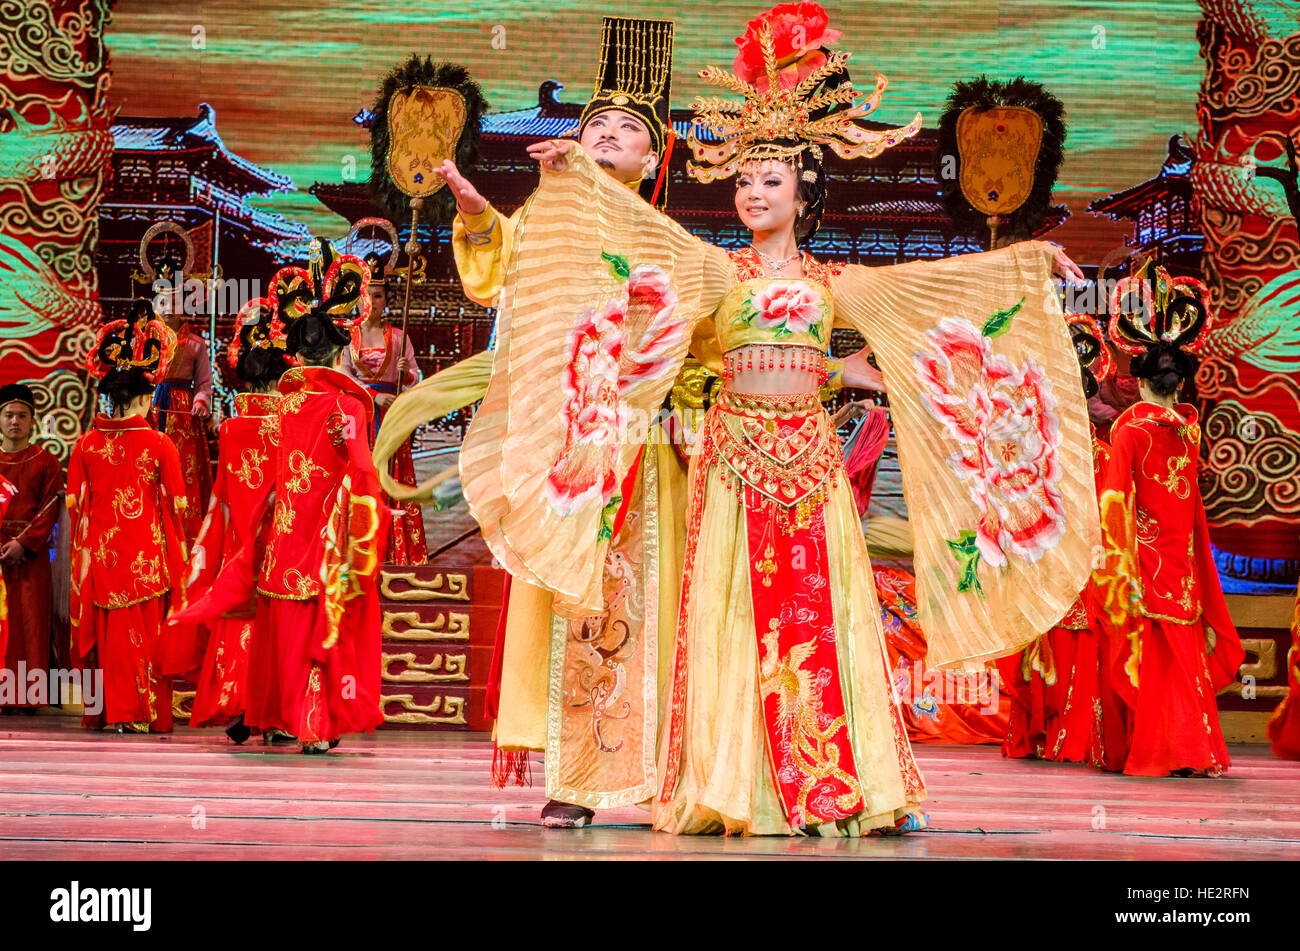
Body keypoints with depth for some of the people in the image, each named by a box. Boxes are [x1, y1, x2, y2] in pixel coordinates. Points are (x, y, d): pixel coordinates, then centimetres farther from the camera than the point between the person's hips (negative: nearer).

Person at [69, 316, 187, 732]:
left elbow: (74, 503, 5)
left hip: (100, 551, 2)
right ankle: (143, 713, 7)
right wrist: (177, 553, 11)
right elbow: (176, 506, -3)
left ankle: (108, 709, 16)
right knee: (145, 633, 6)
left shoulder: (86, 443, -1)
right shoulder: (160, 445, -8)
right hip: (147, 554, -2)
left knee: (108, 632, 12)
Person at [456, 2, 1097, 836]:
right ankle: (736, 791, -3)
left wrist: (1026, 261, 12)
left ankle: (830, 792, -1)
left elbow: (935, 280, 15)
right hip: (736, 457, -1)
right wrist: (579, 174, -8)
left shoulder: (835, 283, 14)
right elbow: (648, 230, 1)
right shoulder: (718, 272, 10)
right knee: (738, 618, -5)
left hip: (810, 460, 2)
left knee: (818, 616, -2)